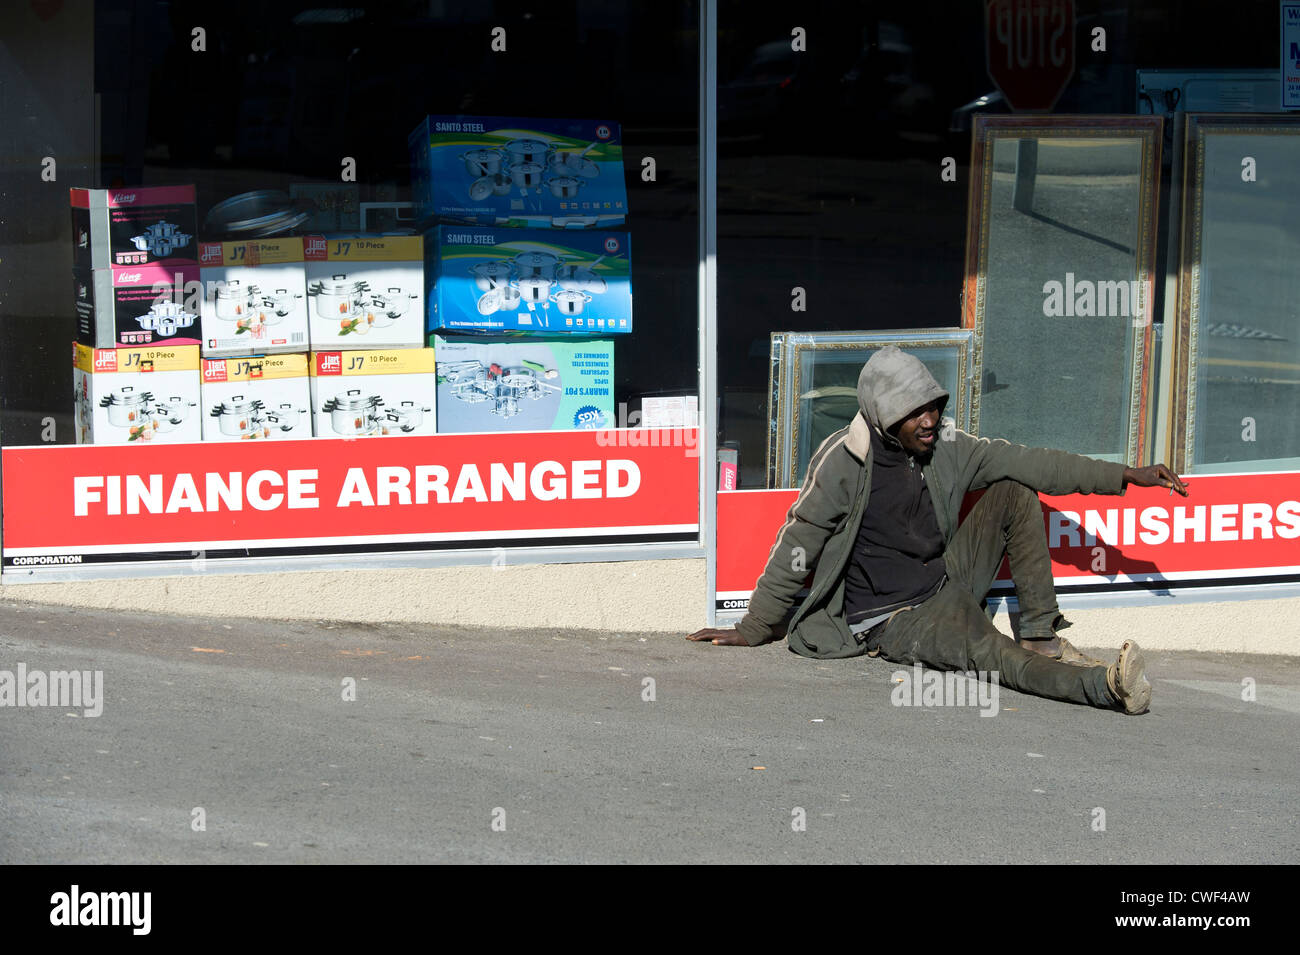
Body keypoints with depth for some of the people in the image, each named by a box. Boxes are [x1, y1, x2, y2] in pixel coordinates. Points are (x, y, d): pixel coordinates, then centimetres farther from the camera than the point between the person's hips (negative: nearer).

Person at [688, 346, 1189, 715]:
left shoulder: (945, 446, -1)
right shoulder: (843, 462, -17)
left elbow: (1029, 462, 4)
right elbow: (795, 550, -9)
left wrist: (1125, 475, 0)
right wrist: (754, 629, -1)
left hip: (946, 584, 7)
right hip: (892, 621, -7)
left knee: (1014, 492, -5)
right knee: (991, 653, -35)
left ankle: (1041, 636, -6)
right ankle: (1106, 684, -56)